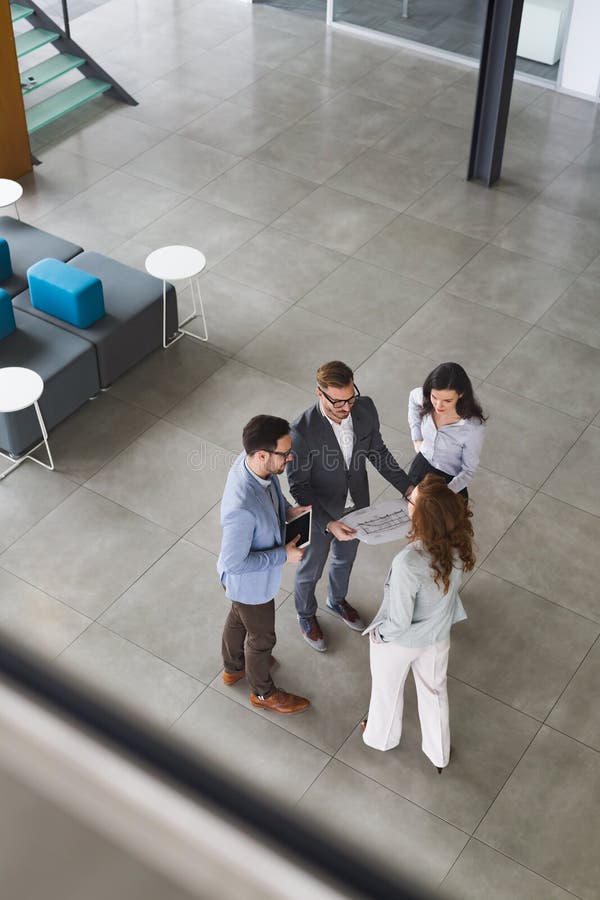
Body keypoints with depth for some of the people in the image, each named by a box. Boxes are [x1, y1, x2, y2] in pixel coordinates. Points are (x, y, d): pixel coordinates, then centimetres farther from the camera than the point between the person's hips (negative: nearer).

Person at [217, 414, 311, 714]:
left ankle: (233, 667, 63)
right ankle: (263, 692, 50)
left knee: (238, 617, 34)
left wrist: (286, 510, -10)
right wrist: (283, 555, -25)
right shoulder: (242, 508, -46)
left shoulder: (251, 461, -21)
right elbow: (235, 563, -32)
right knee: (261, 637, 21)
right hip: (251, 582, -7)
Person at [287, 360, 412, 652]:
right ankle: (306, 616, 53)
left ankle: (337, 601, 62)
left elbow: (377, 450, -2)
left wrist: (407, 487, -9)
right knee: (310, 570, 24)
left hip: (356, 506, 4)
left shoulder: (365, 409, -21)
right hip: (319, 513, -4)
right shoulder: (303, 431, -36)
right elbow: (298, 486, -26)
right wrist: (328, 524, -37)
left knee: (345, 559, 32)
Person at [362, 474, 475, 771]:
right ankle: (439, 755, 54)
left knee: (387, 689, 28)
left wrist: (378, 633, -11)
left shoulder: (409, 563, -43)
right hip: (438, 634, 5)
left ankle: (381, 736, 58)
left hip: (401, 639, -4)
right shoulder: (458, 543, -25)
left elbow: (399, 621, -28)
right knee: (434, 691, 31)